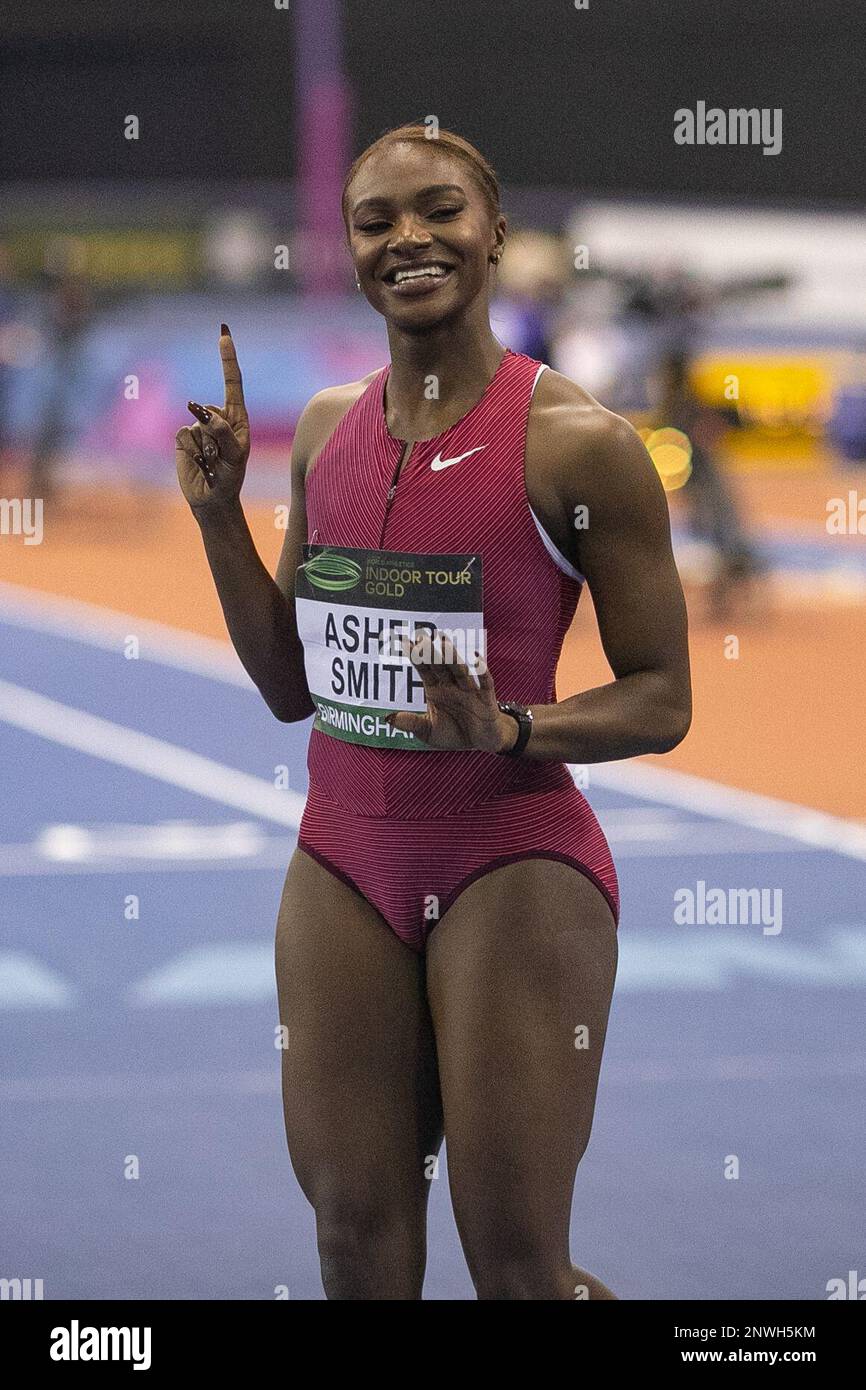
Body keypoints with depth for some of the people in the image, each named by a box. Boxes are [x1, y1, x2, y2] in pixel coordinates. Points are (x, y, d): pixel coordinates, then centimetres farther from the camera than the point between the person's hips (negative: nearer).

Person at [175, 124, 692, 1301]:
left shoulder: (576, 441, -11)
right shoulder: (328, 428, 8)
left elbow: (662, 701, -8)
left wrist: (508, 731, -25)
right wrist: (218, 515, 5)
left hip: (516, 864, -5)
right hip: (347, 861, 5)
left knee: (517, 1266, -1)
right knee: (357, 1247, 8)